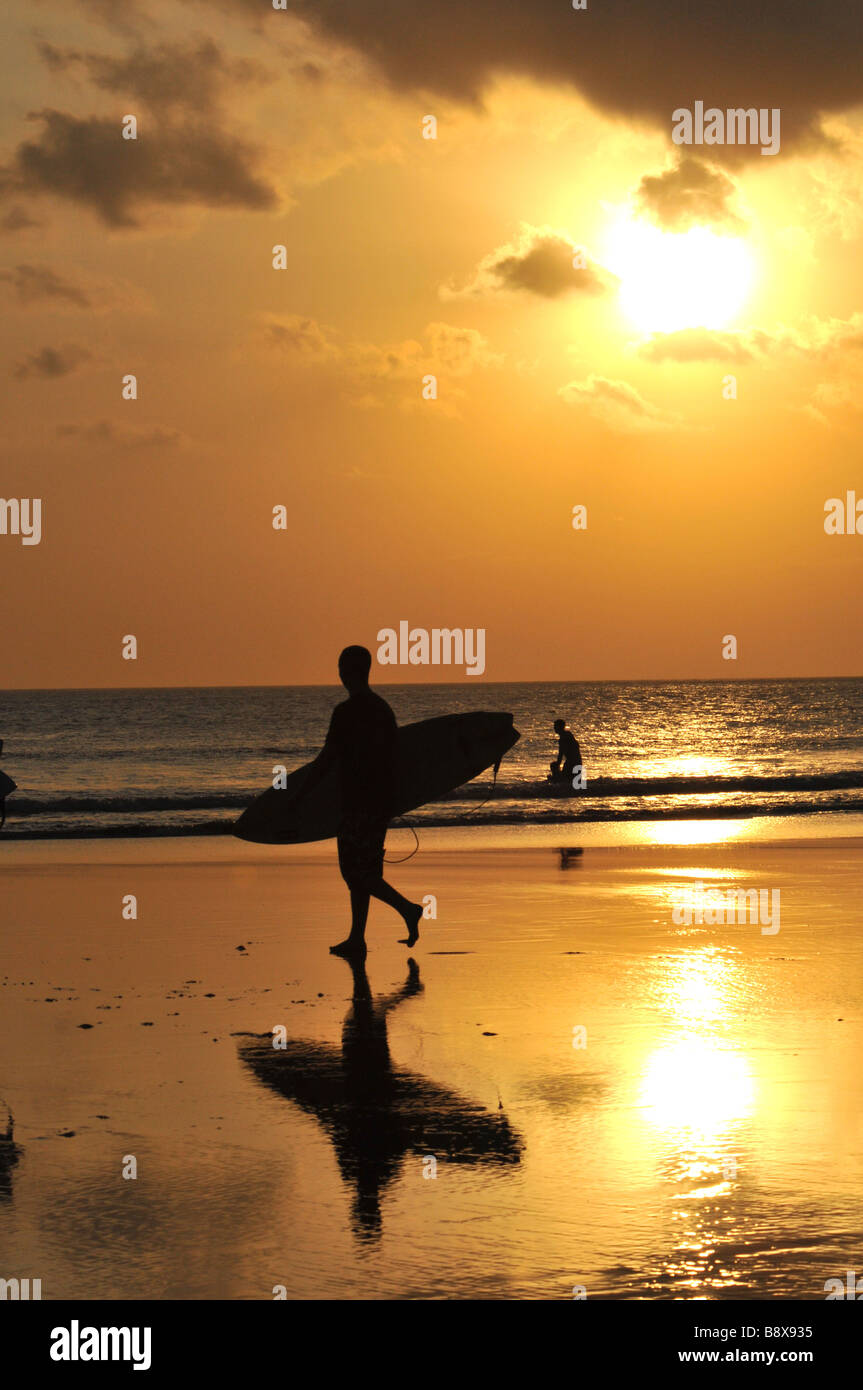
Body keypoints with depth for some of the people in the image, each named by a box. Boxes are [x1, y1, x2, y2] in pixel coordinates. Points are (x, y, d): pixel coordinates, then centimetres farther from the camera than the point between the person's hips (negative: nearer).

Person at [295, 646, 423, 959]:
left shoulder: (347, 712, -14)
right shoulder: (383, 709, 13)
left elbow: (326, 760, -13)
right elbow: (394, 759, 19)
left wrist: (299, 797, -5)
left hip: (357, 802, -9)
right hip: (382, 801, 9)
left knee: (355, 871, -5)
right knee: (362, 871, 12)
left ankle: (407, 908, -18)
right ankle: (356, 939, 14)